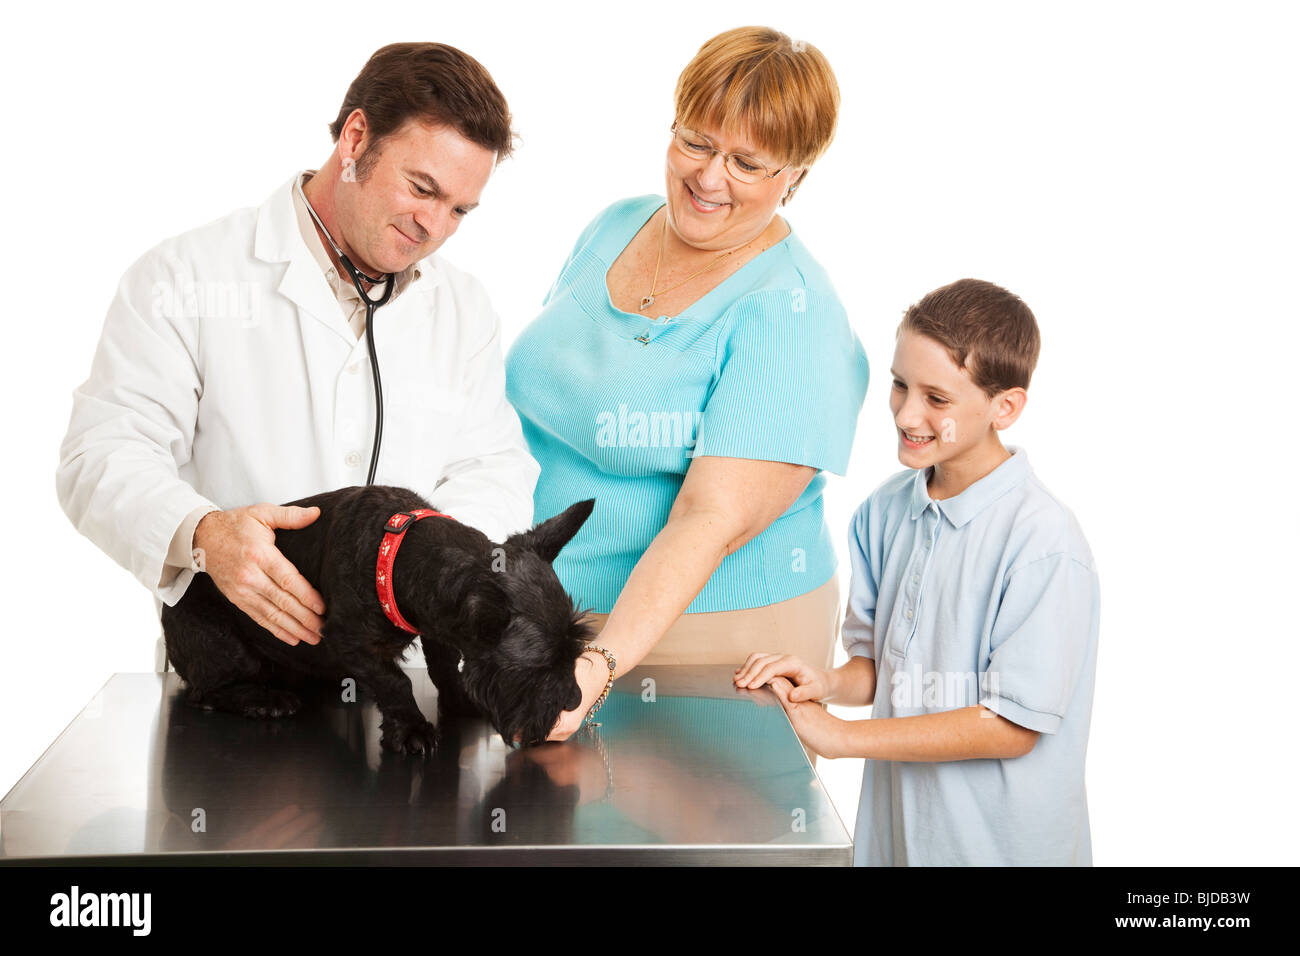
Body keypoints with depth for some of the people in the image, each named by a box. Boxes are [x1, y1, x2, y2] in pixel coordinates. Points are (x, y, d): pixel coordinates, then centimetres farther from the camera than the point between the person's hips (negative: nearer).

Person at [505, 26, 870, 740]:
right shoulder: (615, 227, 2)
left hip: (710, 630, -6)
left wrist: (600, 666, -38)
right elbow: (539, 388, 15)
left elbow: (713, 520, -27)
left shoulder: (790, 315, -20)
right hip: (554, 610, 6)